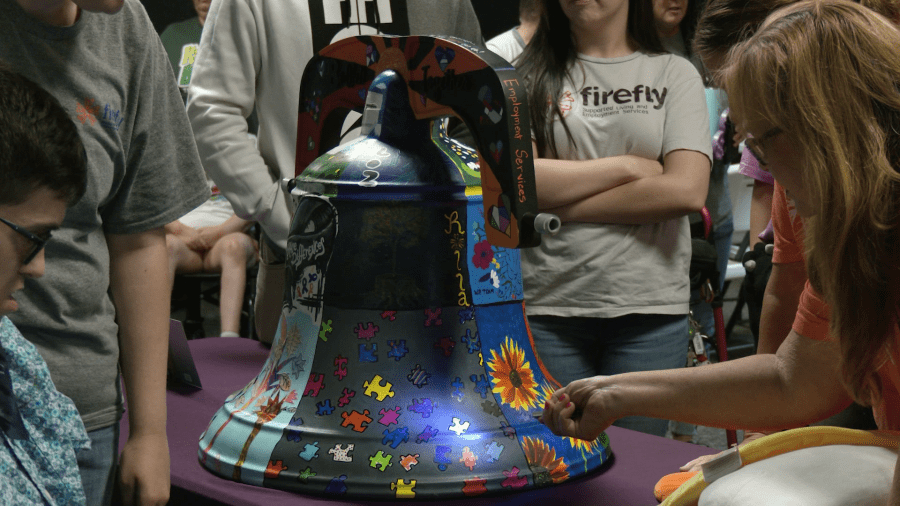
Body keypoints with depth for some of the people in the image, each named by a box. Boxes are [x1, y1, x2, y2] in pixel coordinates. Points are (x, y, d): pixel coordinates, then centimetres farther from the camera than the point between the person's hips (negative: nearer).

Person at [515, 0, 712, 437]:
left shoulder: (674, 73, 9)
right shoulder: (529, 74, 10)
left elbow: (687, 191, -5)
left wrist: (563, 205, -6)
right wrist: (627, 164, -4)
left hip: (649, 310, 0)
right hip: (548, 306, 0)